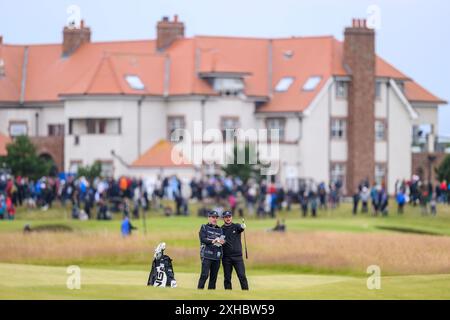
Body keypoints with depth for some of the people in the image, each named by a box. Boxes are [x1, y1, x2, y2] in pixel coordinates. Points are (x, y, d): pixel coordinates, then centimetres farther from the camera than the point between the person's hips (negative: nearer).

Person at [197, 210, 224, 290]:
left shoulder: (220, 229, 20)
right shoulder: (204, 227, 7)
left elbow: (223, 240, 8)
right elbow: (203, 239, -7)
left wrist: (221, 241, -16)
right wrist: (213, 241, -17)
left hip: (217, 256, 5)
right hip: (207, 255, -5)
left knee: (214, 276, 4)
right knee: (204, 275, -14)